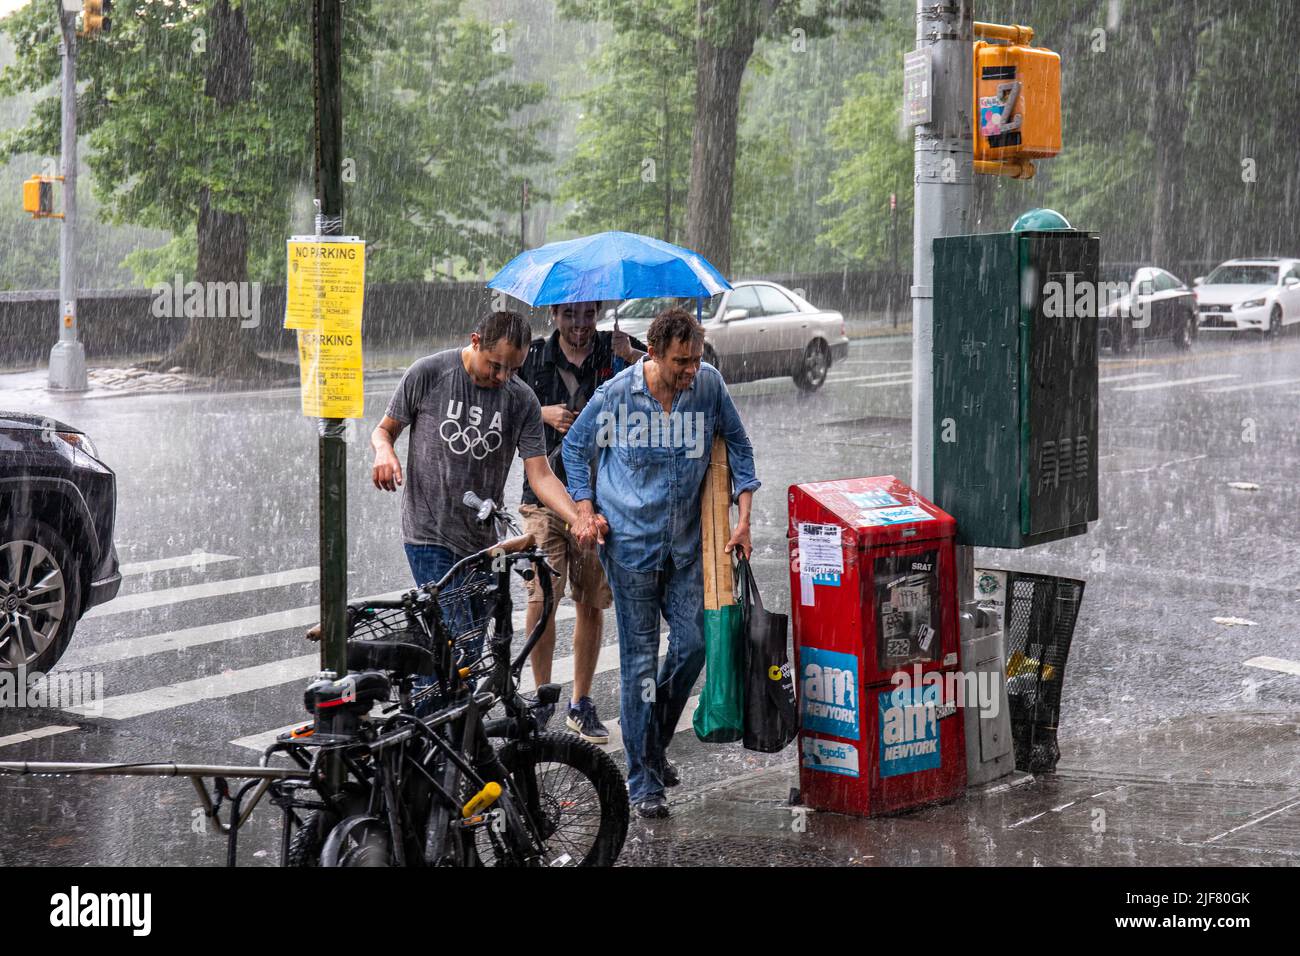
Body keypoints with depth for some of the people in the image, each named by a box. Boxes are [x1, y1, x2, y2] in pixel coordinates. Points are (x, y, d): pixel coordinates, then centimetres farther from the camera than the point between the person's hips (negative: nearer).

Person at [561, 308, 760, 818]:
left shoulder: (708, 384, -6)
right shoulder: (615, 396, -12)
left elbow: (737, 445, 7)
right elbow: (575, 447, 5)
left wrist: (743, 517, 0)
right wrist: (586, 511, -3)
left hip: (686, 543, 3)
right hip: (630, 544, -3)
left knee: (693, 643, 1)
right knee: (640, 659, -2)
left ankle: (656, 741, 27)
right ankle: (642, 779, 6)